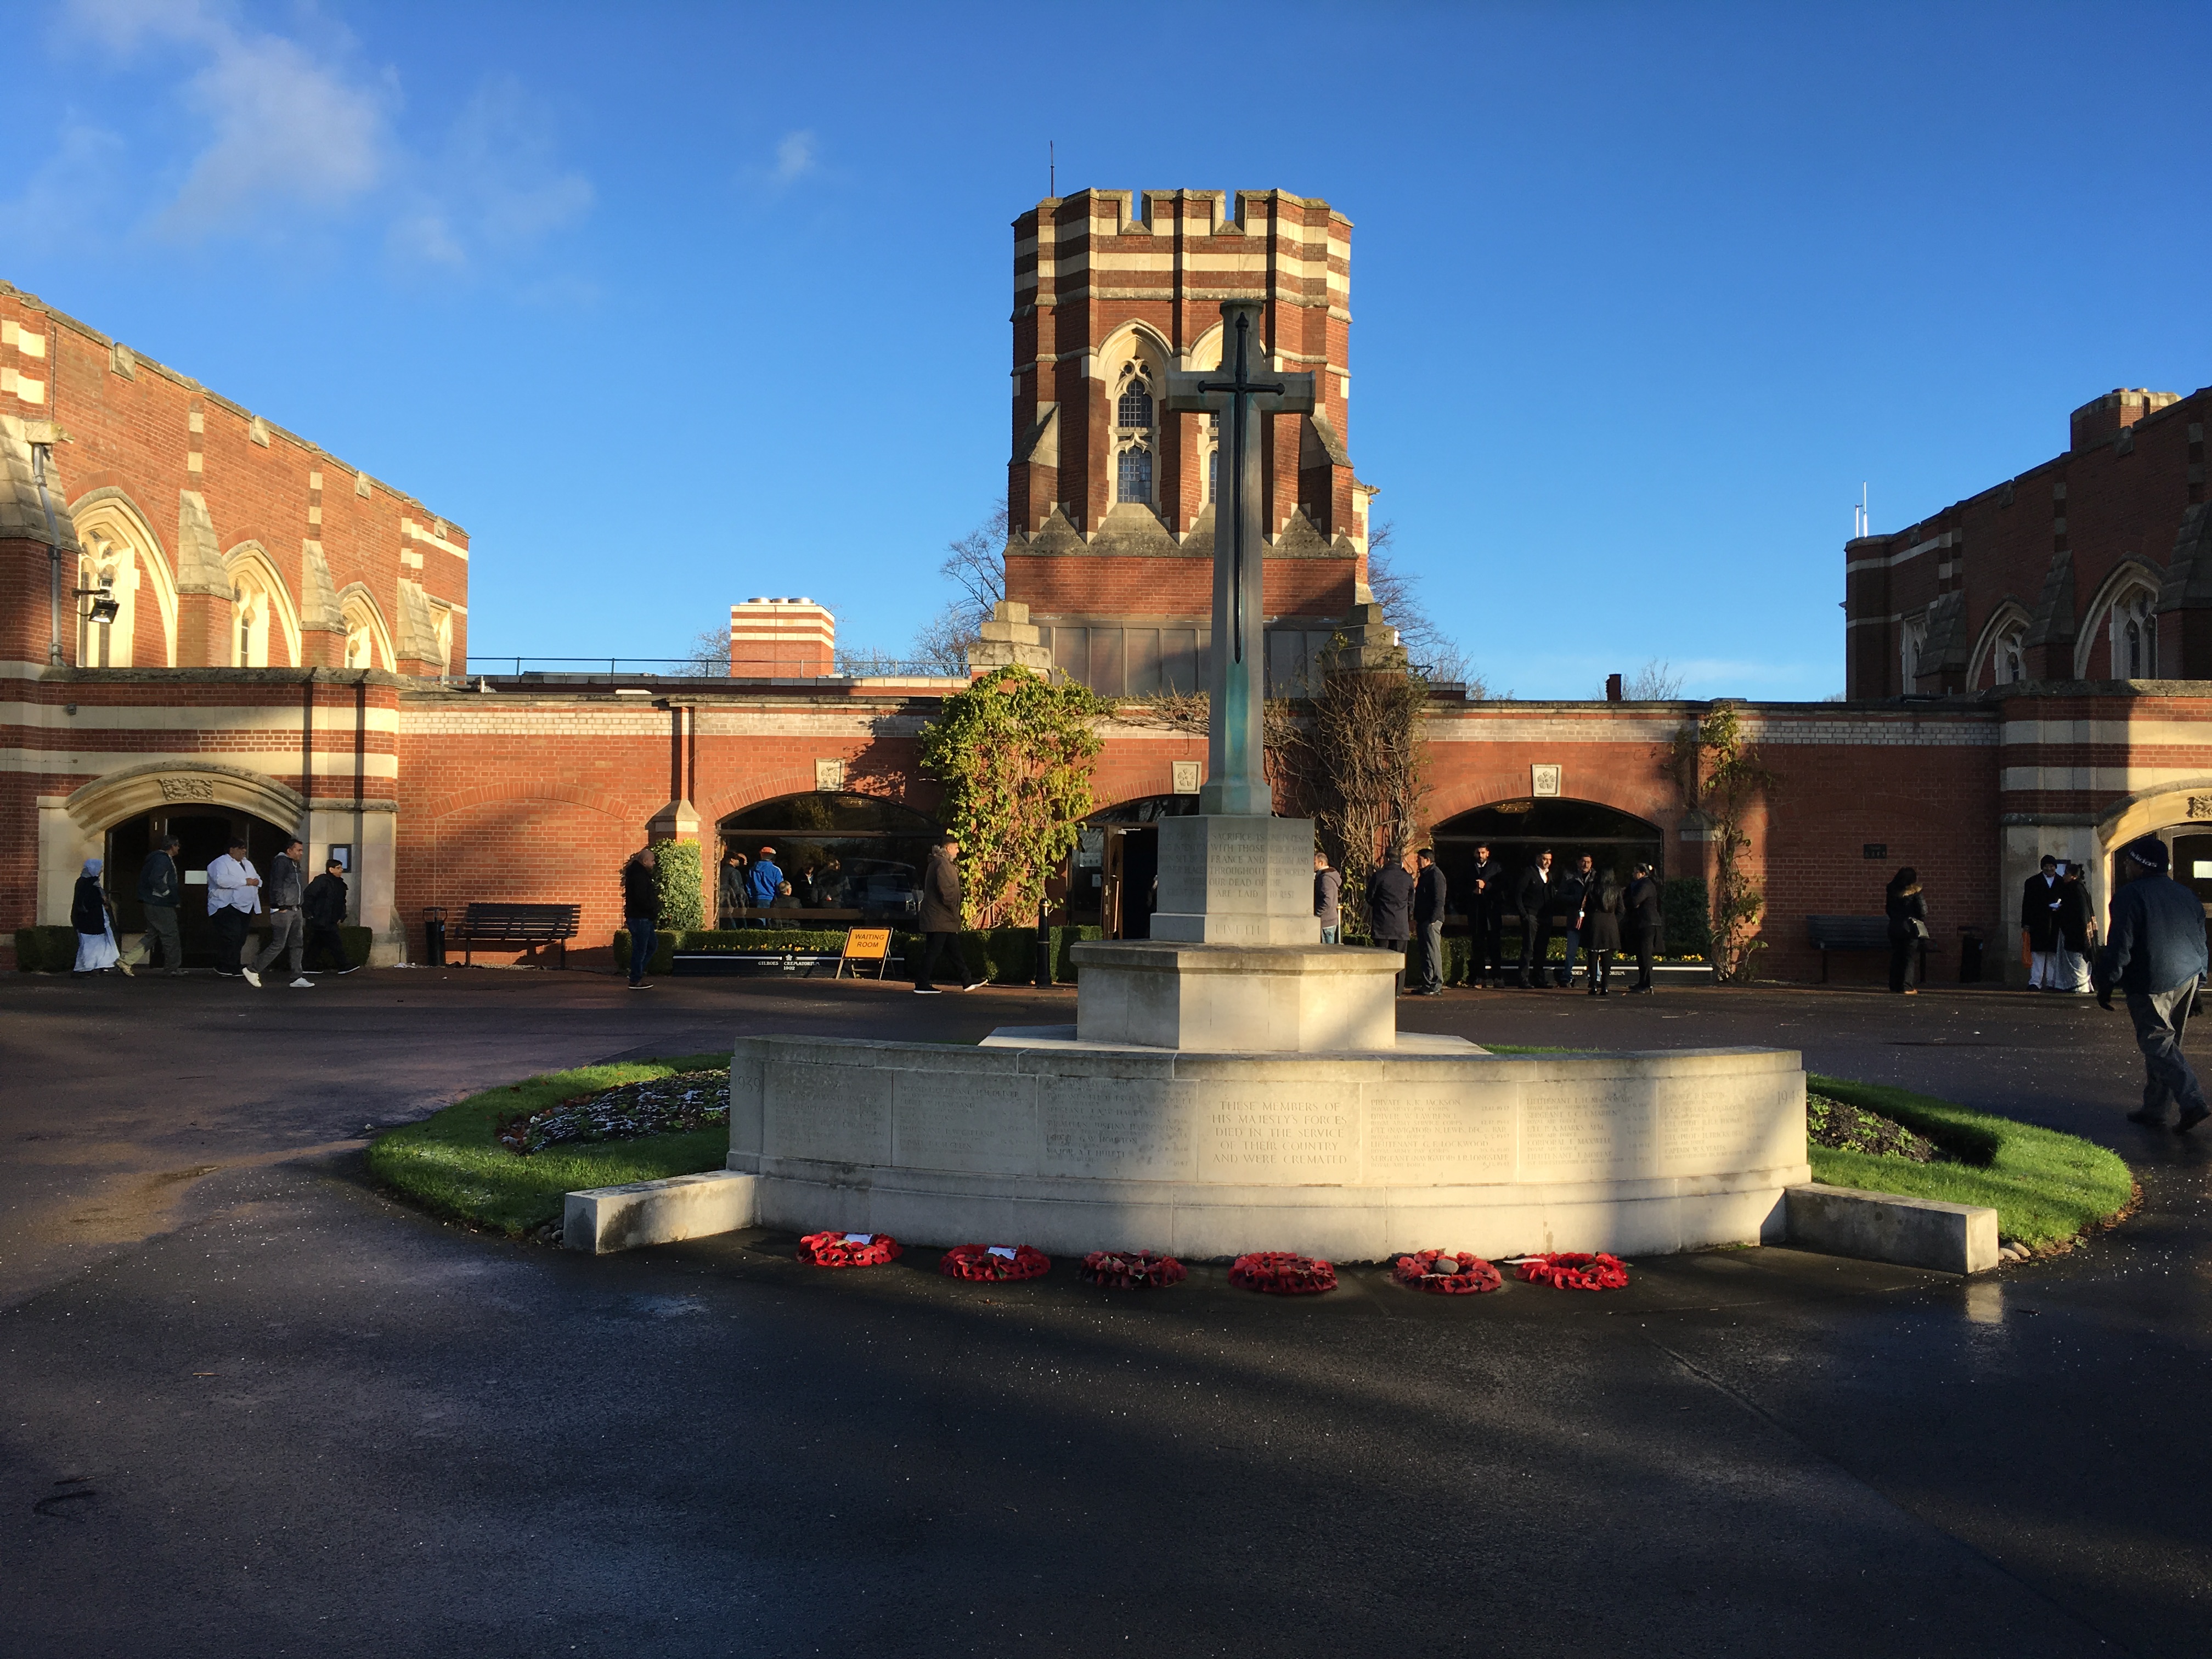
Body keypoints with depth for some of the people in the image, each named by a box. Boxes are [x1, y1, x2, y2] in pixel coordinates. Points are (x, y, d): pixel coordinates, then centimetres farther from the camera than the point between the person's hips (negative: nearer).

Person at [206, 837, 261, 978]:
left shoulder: (247, 864, 21)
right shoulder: (221, 863, -7)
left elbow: (257, 878, 26)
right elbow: (221, 879, -24)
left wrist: (256, 882, -1)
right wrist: (245, 882, -20)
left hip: (245, 907, 9)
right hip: (227, 907, -9)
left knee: (241, 938, 9)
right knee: (231, 936, -17)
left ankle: (235, 966, 16)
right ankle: (225, 967, -11)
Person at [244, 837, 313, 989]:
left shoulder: (295, 865, 18)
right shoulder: (281, 862, -11)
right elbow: (277, 885, -18)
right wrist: (281, 906, -21)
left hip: (295, 910, 10)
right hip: (283, 911, -10)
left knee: (298, 944, 7)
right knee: (278, 945, -8)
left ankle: (298, 978, 7)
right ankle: (253, 971, 4)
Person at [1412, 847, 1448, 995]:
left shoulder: (1436, 875, -11)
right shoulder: (1424, 875, 19)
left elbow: (1439, 901, -17)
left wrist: (1432, 920, -21)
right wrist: (1416, 918, 17)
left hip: (1432, 920, -10)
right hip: (1424, 920, 10)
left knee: (1433, 953, -8)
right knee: (1425, 953, 10)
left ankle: (1436, 986, -7)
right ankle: (1427, 985, 14)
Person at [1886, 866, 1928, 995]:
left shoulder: (1893, 891, 4)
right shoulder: (1916, 892, -9)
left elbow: (1888, 909, 10)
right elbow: (1923, 911, -9)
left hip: (1894, 927, 4)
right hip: (1910, 928, -4)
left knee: (1895, 957, 12)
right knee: (1909, 957, 0)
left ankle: (1894, 985, 14)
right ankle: (1907, 987, -5)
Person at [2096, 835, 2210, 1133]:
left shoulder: (2130, 896, -11)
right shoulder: (2187, 896, 12)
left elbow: (2119, 947, -15)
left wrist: (2105, 985, -7)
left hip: (2151, 985, -7)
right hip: (2186, 981, 7)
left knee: (2158, 1045, -5)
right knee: (2165, 1045, 14)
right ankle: (2154, 1109, 18)